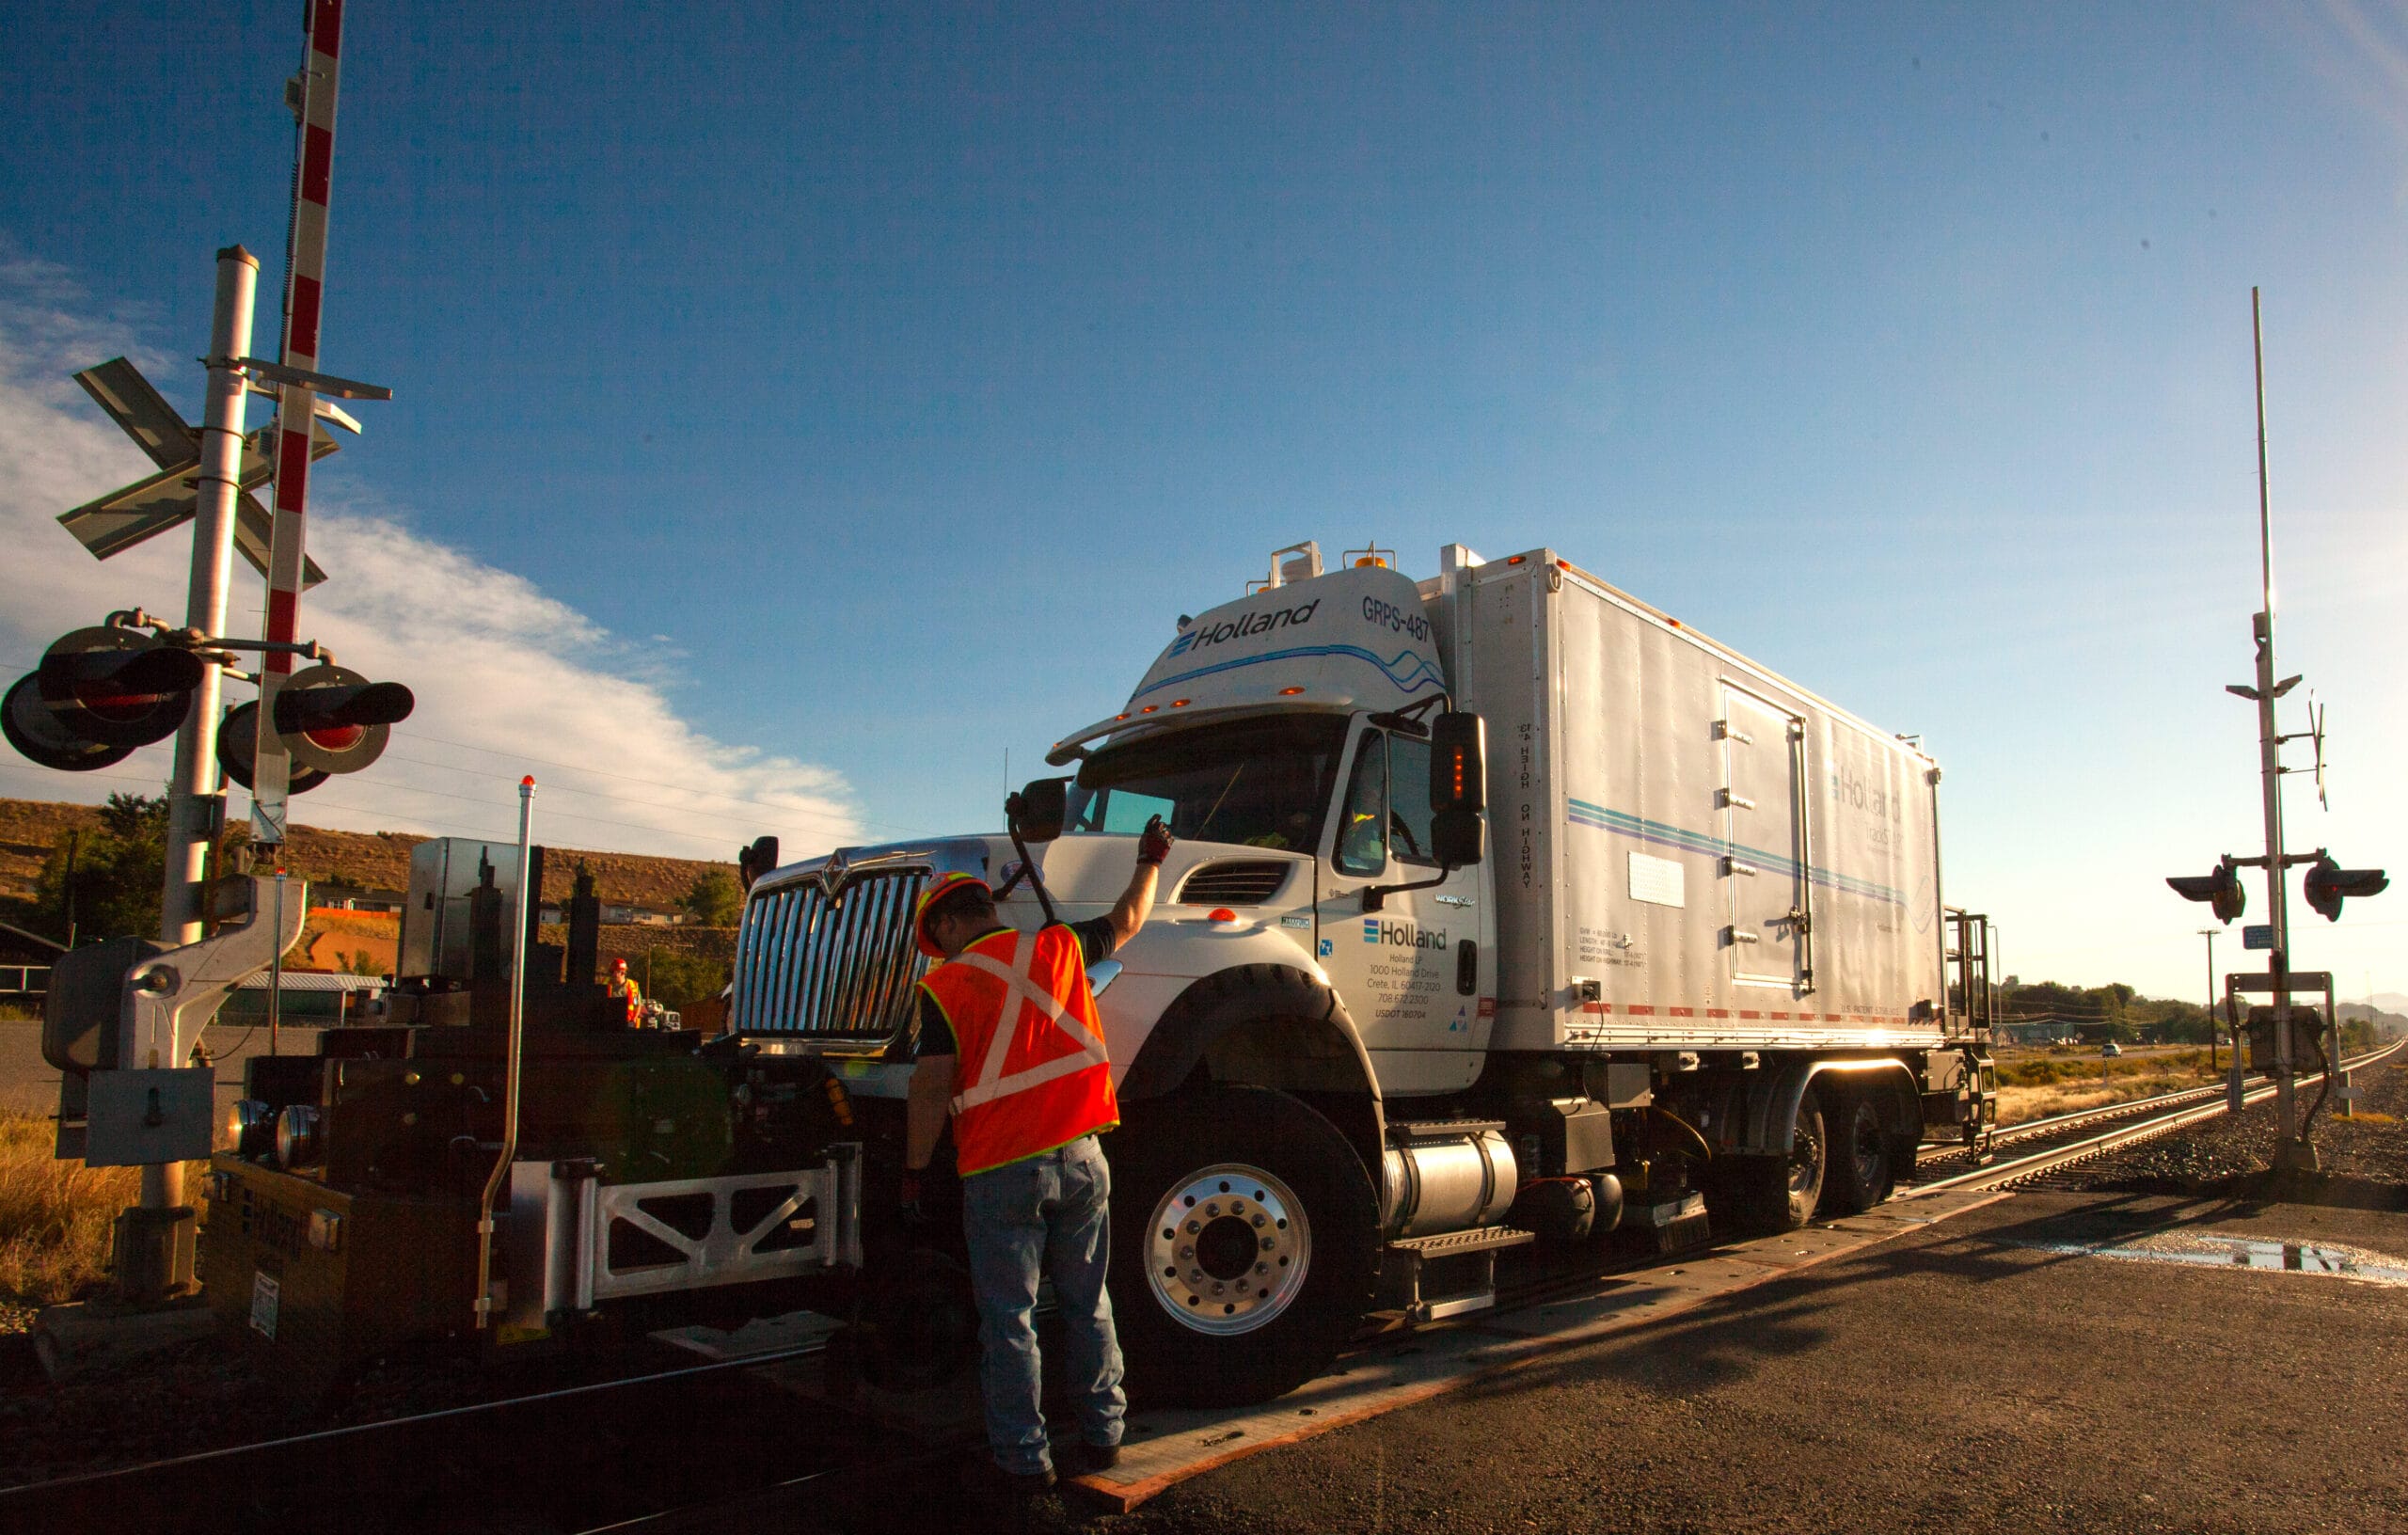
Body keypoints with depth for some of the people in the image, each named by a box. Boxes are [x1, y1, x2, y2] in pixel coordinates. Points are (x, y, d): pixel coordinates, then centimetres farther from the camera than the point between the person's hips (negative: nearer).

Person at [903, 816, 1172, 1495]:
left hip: (1000, 1172, -4)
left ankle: (1025, 1457, 14)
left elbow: (932, 1088, -10)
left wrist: (913, 1171, 1)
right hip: (1079, 1157, 4)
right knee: (1087, 1304, 16)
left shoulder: (944, 987, -7)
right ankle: (1102, 1434, 26)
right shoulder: (1058, 947, 4)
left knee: (1008, 1319, 8)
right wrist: (1151, 862, 38)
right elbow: (1127, 920, 21)